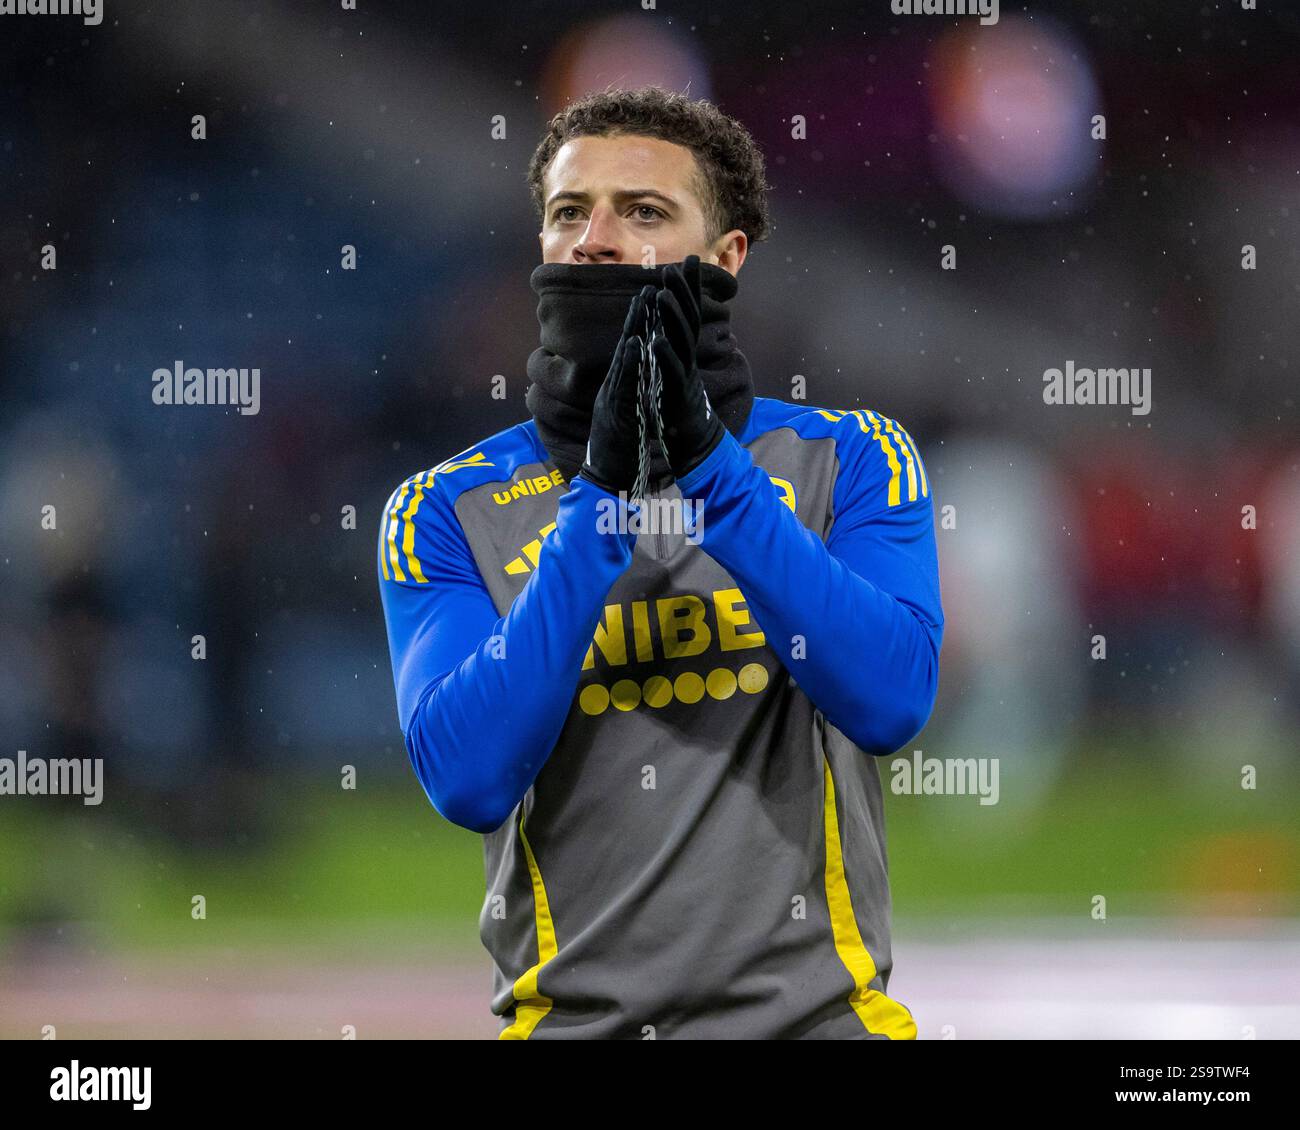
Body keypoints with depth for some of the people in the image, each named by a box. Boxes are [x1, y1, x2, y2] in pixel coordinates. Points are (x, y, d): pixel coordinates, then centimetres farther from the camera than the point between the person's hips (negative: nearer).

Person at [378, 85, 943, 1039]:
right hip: (574, 1014, 0)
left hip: (814, 1011, 0)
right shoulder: (445, 512, 3)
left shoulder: (845, 461, 3)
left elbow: (890, 701, -14)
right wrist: (600, 495, -16)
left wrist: (708, 467, -18)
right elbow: (468, 778, -13)